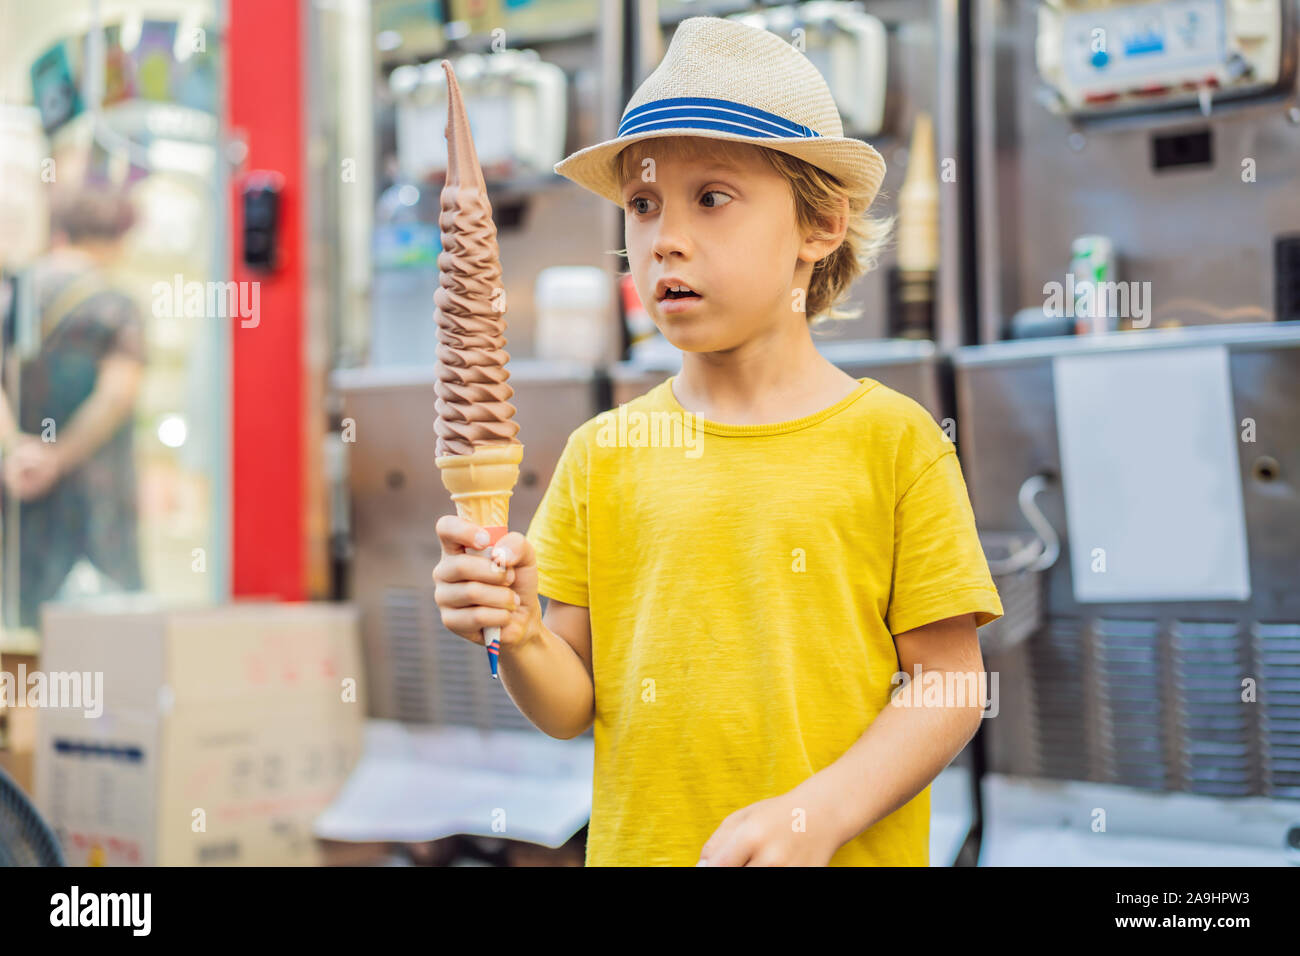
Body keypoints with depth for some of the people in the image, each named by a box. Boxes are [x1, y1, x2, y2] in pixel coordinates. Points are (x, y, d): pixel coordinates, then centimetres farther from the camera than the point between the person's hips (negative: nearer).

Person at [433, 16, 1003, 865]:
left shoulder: (890, 439, -6)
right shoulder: (601, 454, 0)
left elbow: (949, 684, -6)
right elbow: (574, 708, 2)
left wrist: (817, 816, -17)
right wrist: (521, 638, -17)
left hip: (847, 856, -2)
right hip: (636, 846, 2)